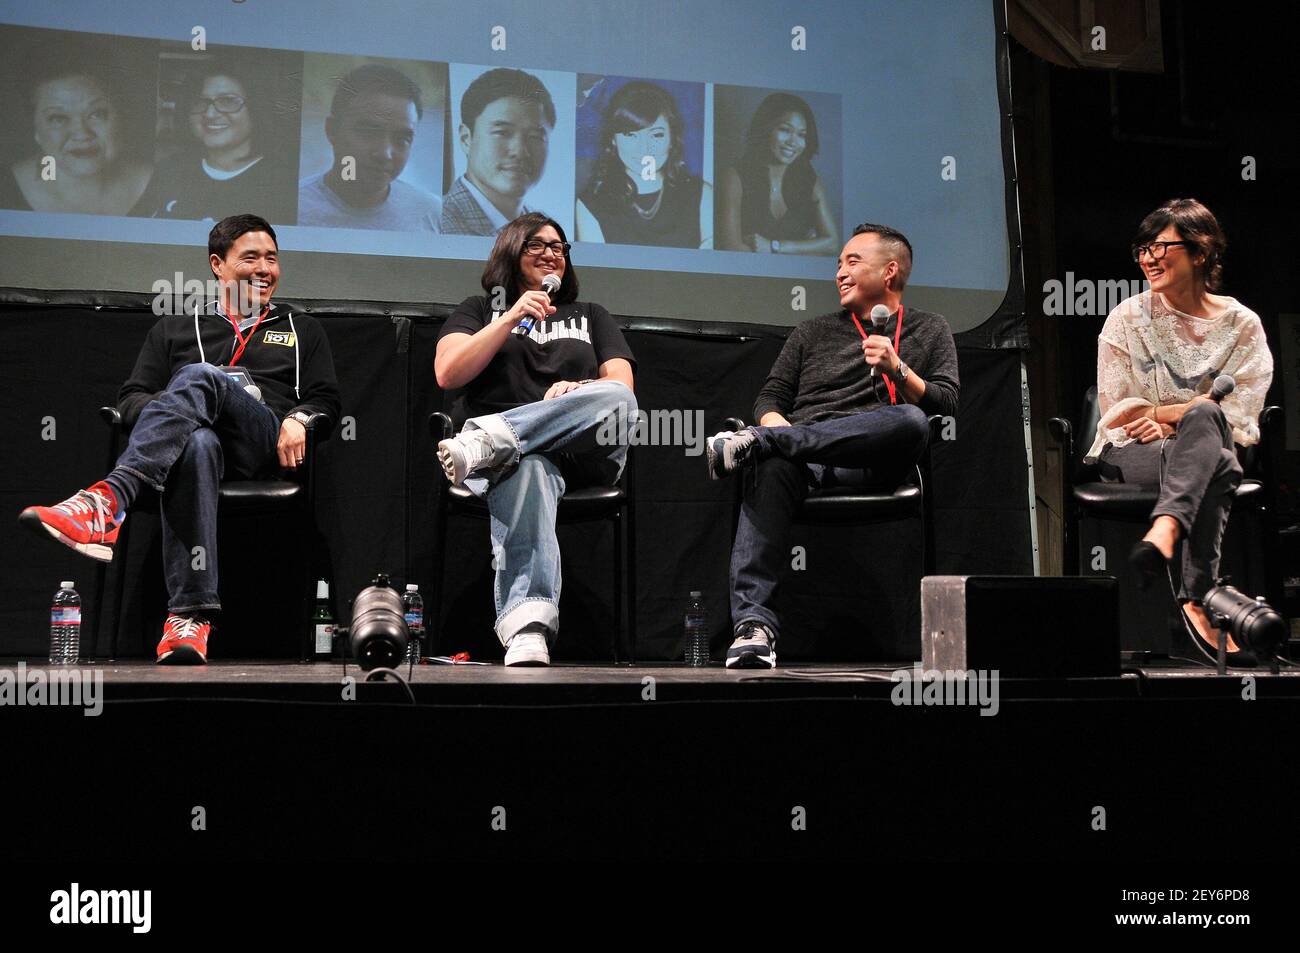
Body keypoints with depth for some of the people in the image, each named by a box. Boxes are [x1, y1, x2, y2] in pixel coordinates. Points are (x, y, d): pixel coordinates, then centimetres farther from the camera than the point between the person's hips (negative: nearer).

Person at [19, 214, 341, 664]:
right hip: (197, 436, 0)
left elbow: (326, 399, 19)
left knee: (200, 377, -35)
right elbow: (130, 398, 20)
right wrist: (170, 412, -4)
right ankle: (191, 616, -55)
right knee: (195, 443, -43)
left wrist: (298, 420, -6)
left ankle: (109, 499, -56)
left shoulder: (302, 331, 31)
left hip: (264, 444, 0)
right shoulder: (175, 329, 30)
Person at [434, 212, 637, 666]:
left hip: (584, 452, 2)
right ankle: (527, 628, -63)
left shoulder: (591, 316, 31)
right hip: (516, 453, -2)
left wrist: (579, 391, -10)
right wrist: (512, 318, 0)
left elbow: (622, 384, 14)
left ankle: (485, 441, -47)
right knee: (528, 469, -44)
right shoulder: (480, 310, 27)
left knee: (616, 399, -36)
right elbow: (447, 374, 7)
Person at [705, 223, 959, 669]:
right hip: (806, 454, 1)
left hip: (872, 460, -1)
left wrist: (898, 371, -7)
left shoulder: (930, 330, 25)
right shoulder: (813, 332, 30)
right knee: (775, 469, -38)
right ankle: (753, 624, -51)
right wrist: (774, 422, -3)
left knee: (911, 422, -37)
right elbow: (770, 397, 22)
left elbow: (946, 405, 11)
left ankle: (757, 444, -38)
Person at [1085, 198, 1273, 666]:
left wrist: (1161, 413, -10)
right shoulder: (1127, 319, 7)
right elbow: (1115, 411, 2)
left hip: (1212, 443, 1)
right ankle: (1198, 602, -48)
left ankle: (1164, 531, -57)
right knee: (1216, 468, -36)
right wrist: (1189, 416, -12)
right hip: (1130, 453, -1)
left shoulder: (1242, 325, 7)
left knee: (1202, 417, -38)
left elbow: (1238, 416, -2)